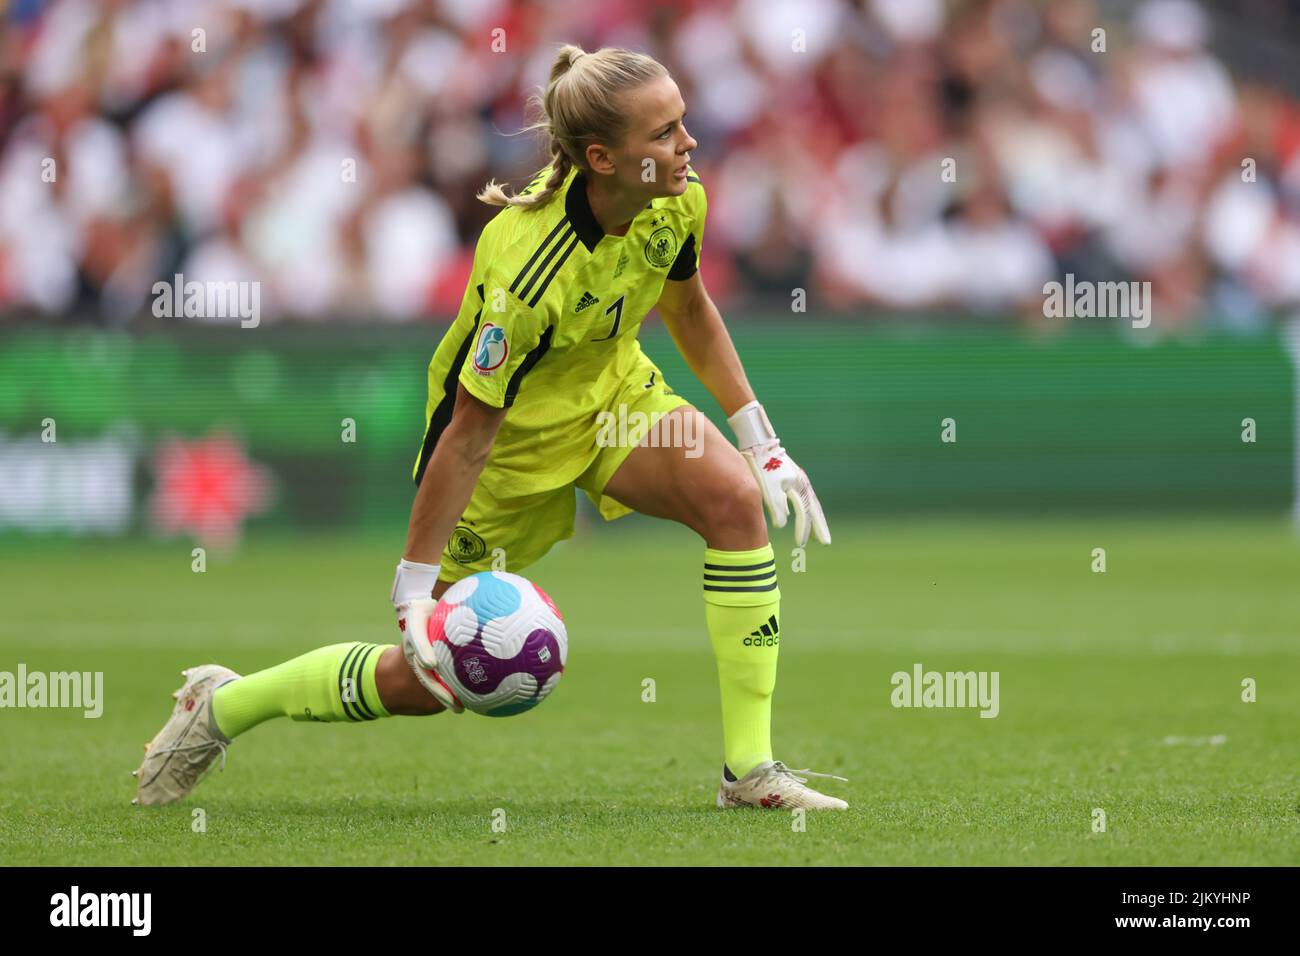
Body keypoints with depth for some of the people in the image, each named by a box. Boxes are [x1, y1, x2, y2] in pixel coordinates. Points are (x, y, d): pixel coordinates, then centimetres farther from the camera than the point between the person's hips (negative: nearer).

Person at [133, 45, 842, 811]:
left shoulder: (680, 200, -16)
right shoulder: (527, 269, -37)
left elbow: (689, 309, 7)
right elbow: (469, 433, -30)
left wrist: (763, 445, 7)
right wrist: (415, 585, -26)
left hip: (610, 389, 6)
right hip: (512, 430, -6)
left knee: (736, 498, -22)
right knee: (428, 680, -1)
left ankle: (750, 770, -14)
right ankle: (221, 706, 26)